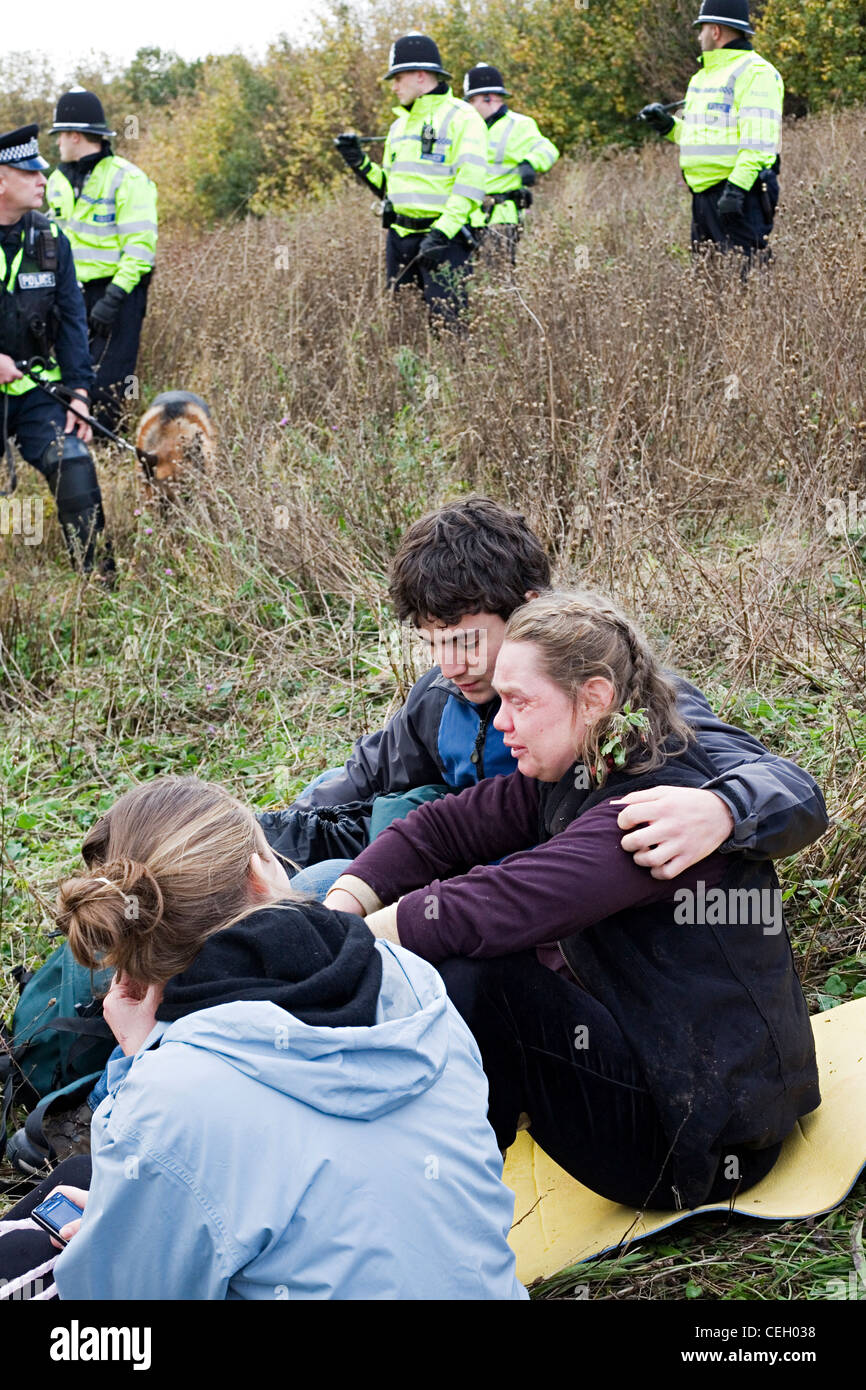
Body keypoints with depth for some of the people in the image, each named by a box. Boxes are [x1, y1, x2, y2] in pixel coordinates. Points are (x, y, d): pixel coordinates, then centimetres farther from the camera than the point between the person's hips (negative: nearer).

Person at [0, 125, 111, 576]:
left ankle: (100, 577, -8)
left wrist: (79, 393, -3)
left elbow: (71, 319, 5)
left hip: (37, 388, 2)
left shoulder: (50, 239, 2)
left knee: (73, 463, -15)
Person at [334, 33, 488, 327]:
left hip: (443, 237, -8)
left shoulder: (461, 118, -4)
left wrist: (441, 233, -24)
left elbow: (469, 186, -14)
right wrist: (359, 162, 10)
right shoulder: (400, 125, 22)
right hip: (400, 236, 8)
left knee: (447, 320, -14)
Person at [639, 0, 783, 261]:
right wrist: (667, 125, 14)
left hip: (740, 194, -10)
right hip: (705, 195, 10)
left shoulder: (754, 73, -10)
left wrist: (736, 187, -27)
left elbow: (758, 141, -19)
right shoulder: (706, 75, 22)